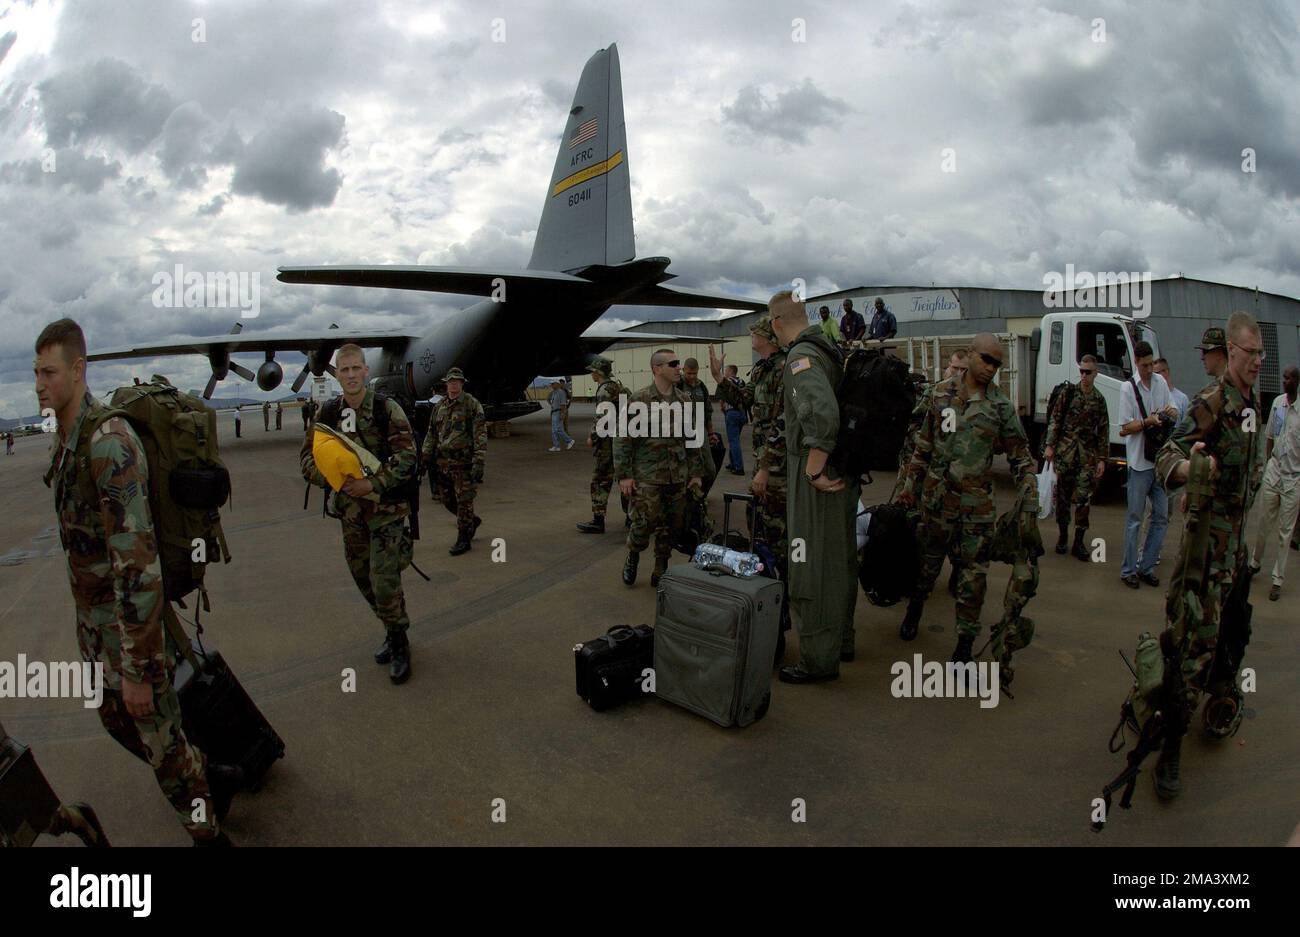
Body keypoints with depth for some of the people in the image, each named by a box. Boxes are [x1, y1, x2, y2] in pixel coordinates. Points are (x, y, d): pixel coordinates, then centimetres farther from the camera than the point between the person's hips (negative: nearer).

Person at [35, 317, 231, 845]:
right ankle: (210, 781, 43)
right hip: (92, 620, 9)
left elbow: (138, 563, -29)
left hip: (133, 622, -9)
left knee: (160, 741, 6)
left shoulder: (108, 441, -26)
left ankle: (206, 832, 28)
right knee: (115, 718, 24)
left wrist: (138, 671, -27)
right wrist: (86, 619, 23)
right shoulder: (64, 441, 5)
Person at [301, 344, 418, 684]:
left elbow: (406, 457, -13)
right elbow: (308, 458, 4)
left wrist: (373, 483, -25)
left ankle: (399, 644, 10)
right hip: (350, 510, 5)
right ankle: (393, 633, 32)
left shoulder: (387, 409, -8)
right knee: (364, 579, 13)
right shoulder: (327, 414, 4)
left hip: (386, 507, -5)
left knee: (384, 581, -9)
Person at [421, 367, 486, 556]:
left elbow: (480, 436, -12)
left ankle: (463, 539, 11)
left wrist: (479, 463, -19)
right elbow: (431, 433, 18)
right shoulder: (440, 406, 11)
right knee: (446, 499, 13)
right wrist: (426, 456, 13)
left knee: (464, 501, -1)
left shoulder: (472, 405, -7)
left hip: (464, 462, -6)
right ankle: (473, 520, 35)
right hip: (443, 462, 6)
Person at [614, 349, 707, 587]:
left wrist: (696, 472, 10)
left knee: (670, 526, 8)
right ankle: (632, 558, 27)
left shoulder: (686, 400, 7)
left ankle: (660, 570, 24)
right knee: (644, 523, -2)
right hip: (647, 477, -4)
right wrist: (624, 475, -10)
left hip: (678, 477, 4)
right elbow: (623, 439, -6)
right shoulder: (639, 400, -7)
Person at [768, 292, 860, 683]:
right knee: (840, 560, 19)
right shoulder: (831, 351, 12)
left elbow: (823, 414, -32)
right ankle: (841, 641, 34)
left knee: (812, 569, 0)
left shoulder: (801, 356, -16)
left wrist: (814, 472, -23)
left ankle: (819, 659, 10)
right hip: (845, 474, 10)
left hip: (819, 479, -9)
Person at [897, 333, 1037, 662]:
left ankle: (965, 642, 13)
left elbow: (1021, 458, 3)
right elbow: (923, 446, 11)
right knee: (928, 560, 13)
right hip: (936, 496, 1)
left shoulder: (1002, 406, 0)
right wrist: (911, 487, 12)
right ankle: (914, 610, 40)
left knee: (974, 571, 1)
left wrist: (1030, 503, -4)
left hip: (978, 502, -1)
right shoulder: (941, 394, 3)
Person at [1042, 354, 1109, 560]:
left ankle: (1079, 543, 4)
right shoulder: (1067, 393, 2)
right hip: (1065, 452, 0)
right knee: (1063, 496, 6)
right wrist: (1049, 445, -7)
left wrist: (1102, 459, 2)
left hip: (1087, 454, 0)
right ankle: (1063, 537, 20)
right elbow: (1054, 420, 2)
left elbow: (1103, 432, 7)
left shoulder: (1099, 400, 5)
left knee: (1083, 499, -3)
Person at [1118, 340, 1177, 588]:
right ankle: (1128, 570, 11)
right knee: (1135, 519, 2)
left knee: (1162, 516, 9)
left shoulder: (1161, 382, 7)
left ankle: (1146, 567, 19)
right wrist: (1147, 421, -23)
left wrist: (1171, 412, -5)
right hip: (1139, 462, -5)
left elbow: (1172, 414, 17)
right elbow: (1124, 429, -9)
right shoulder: (1128, 388, -8)